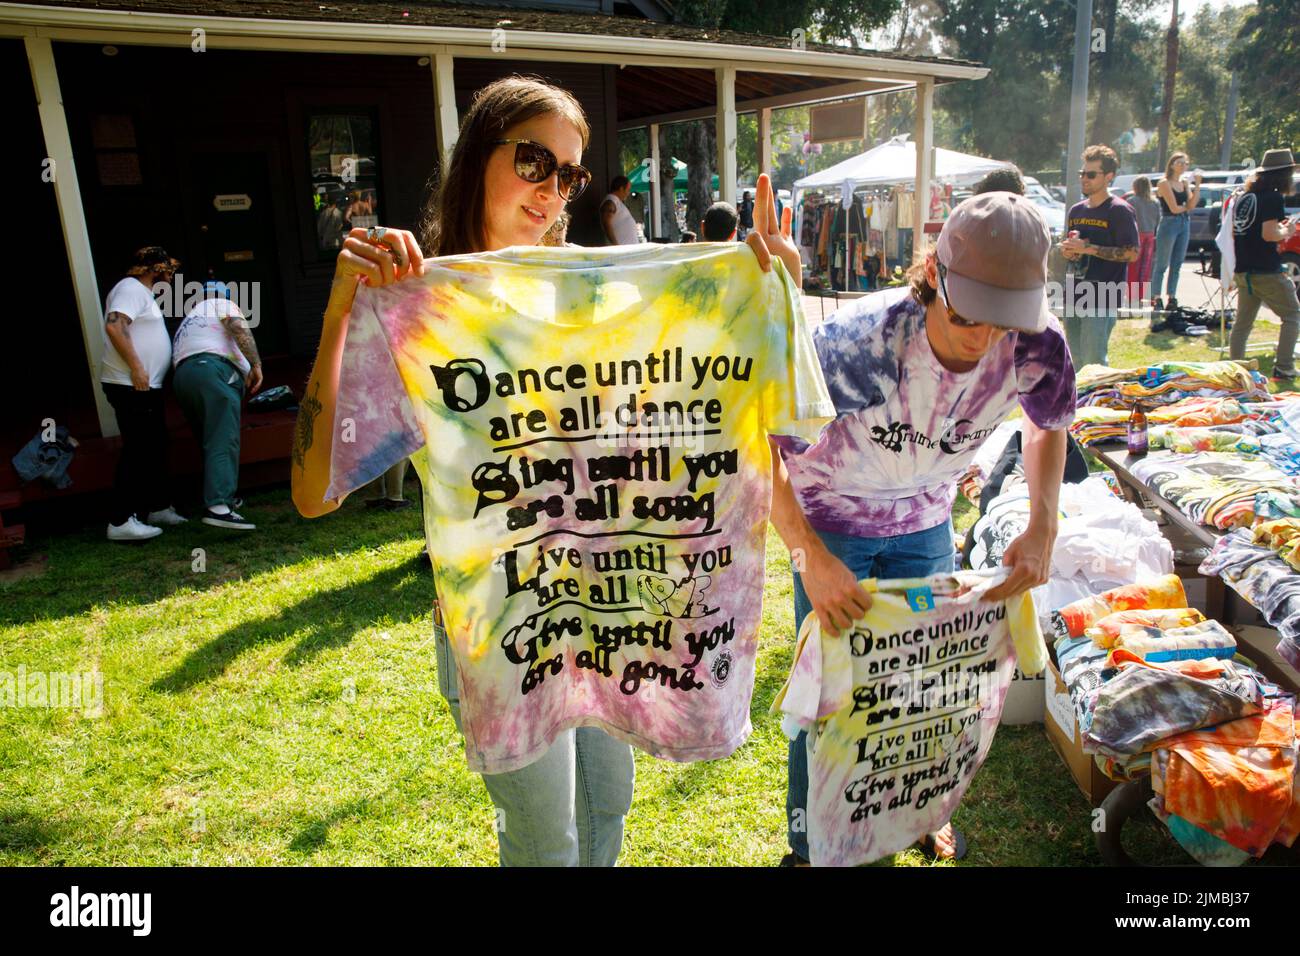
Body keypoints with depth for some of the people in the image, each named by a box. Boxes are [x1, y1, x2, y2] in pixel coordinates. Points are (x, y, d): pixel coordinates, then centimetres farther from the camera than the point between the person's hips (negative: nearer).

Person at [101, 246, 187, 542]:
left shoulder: (143, 292, 21)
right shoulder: (132, 288, -10)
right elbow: (114, 326, -24)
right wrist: (136, 368, -24)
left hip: (145, 385, 11)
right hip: (131, 385, -11)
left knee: (154, 448, 16)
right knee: (137, 451, -10)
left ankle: (158, 507, 26)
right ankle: (121, 521, -7)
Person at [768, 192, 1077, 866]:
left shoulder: (1038, 348, -24)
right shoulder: (855, 341, -37)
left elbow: (1048, 426, 0)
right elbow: (759, 441, -32)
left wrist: (1042, 528, -13)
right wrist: (809, 555, -44)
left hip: (926, 523, 4)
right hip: (831, 520, -3)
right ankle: (808, 843, 28)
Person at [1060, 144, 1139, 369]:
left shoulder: (1120, 211, -6)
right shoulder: (1076, 210, 16)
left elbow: (1132, 253, -13)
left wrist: (1088, 248, -17)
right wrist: (1067, 251, 3)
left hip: (1101, 300, -7)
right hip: (1074, 297, 7)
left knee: (1093, 364, -9)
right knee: (1076, 363, 12)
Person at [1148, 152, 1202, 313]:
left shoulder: (1184, 183, 15)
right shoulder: (1165, 183, -6)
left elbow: (1191, 204, 1)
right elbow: (1174, 208, -13)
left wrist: (1197, 185, -6)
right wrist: (1187, 207, 5)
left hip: (1184, 224, 7)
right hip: (1169, 224, -7)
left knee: (1177, 265, 7)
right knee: (1162, 264, -6)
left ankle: (1172, 298, 11)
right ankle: (1156, 298, -4)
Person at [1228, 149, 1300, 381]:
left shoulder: (1242, 197, 12)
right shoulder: (1273, 197, -12)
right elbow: (1269, 234, -21)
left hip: (1243, 272, 7)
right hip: (1267, 272, -7)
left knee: (1243, 322, 13)